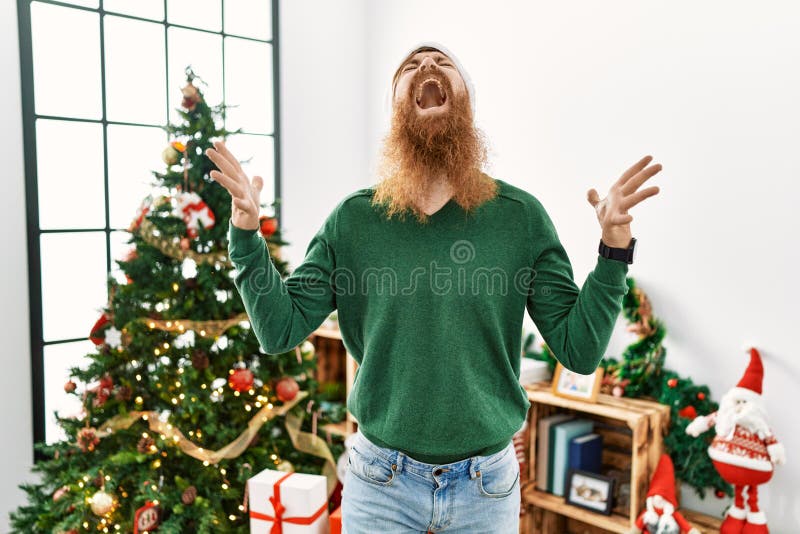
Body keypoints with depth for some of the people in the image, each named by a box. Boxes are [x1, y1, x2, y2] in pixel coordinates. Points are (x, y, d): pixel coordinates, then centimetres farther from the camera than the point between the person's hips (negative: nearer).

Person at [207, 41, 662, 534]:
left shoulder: (520, 215, -8)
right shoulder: (354, 217, -6)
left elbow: (579, 351, -7)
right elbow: (280, 331, -5)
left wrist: (614, 248, -19)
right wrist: (246, 232, -15)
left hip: (487, 487, 1)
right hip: (379, 483, 0)